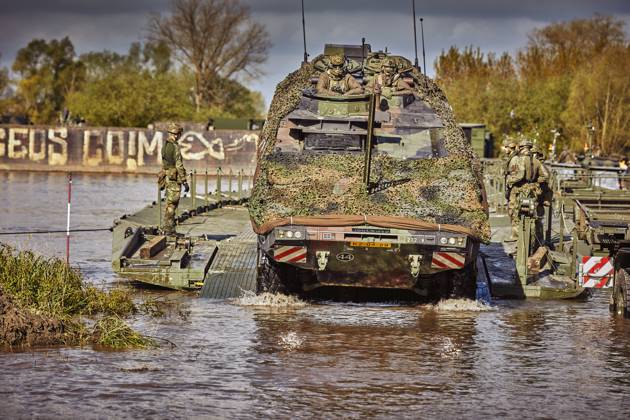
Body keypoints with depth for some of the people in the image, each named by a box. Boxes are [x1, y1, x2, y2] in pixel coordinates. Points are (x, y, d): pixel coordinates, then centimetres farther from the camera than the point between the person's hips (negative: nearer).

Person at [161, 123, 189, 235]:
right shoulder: (175, 147, -16)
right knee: (172, 205, -6)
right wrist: (185, 182, -17)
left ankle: (168, 229, 16)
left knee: (170, 204, 13)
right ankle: (169, 230, -6)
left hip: (167, 178, 9)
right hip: (175, 179, -9)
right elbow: (179, 166, -20)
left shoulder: (165, 146, 12)